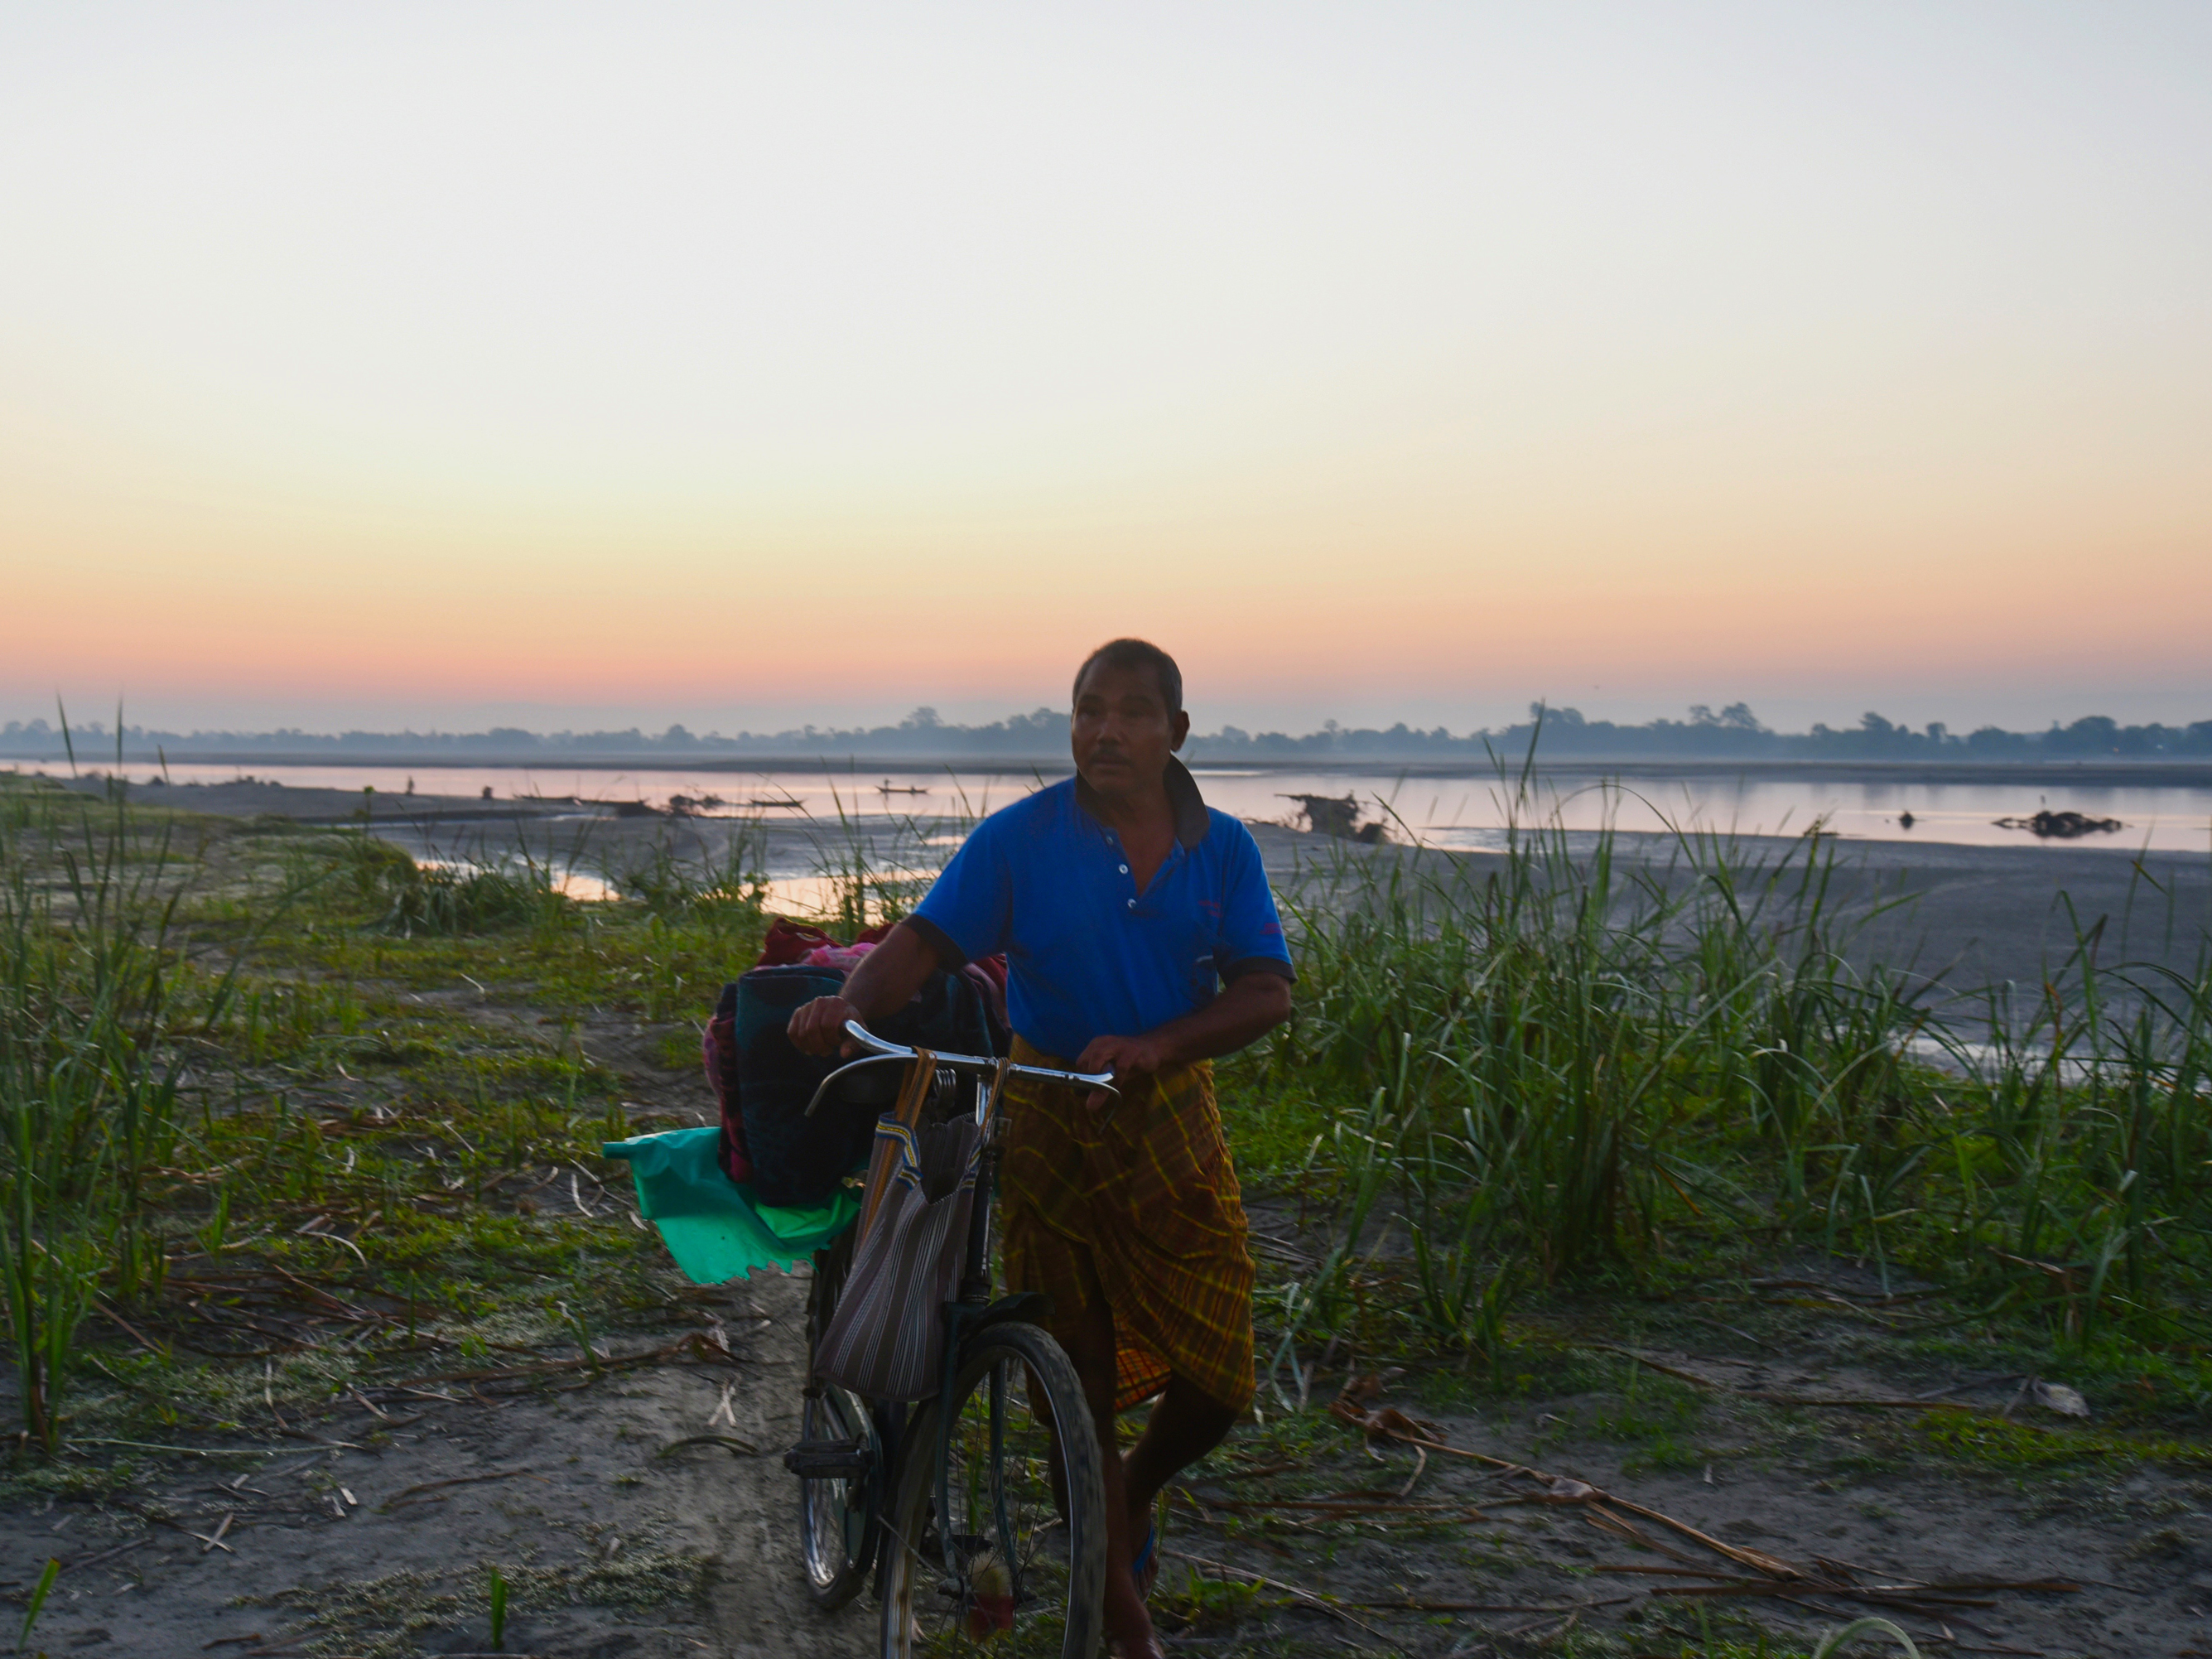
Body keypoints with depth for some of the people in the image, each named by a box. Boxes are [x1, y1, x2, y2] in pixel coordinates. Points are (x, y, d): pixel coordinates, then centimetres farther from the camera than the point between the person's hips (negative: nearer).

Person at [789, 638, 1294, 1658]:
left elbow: (1266, 992, -6)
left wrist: (1154, 1045, -23)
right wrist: (851, 1005, -33)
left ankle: (1132, 1498, 35)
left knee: (1219, 1380, 0)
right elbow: (925, 941, -12)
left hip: (1171, 1122, 2)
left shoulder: (1221, 848, 1)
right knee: (1080, 1382, 4)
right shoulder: (1018, 838, -5)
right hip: (1047, 1125, -2)